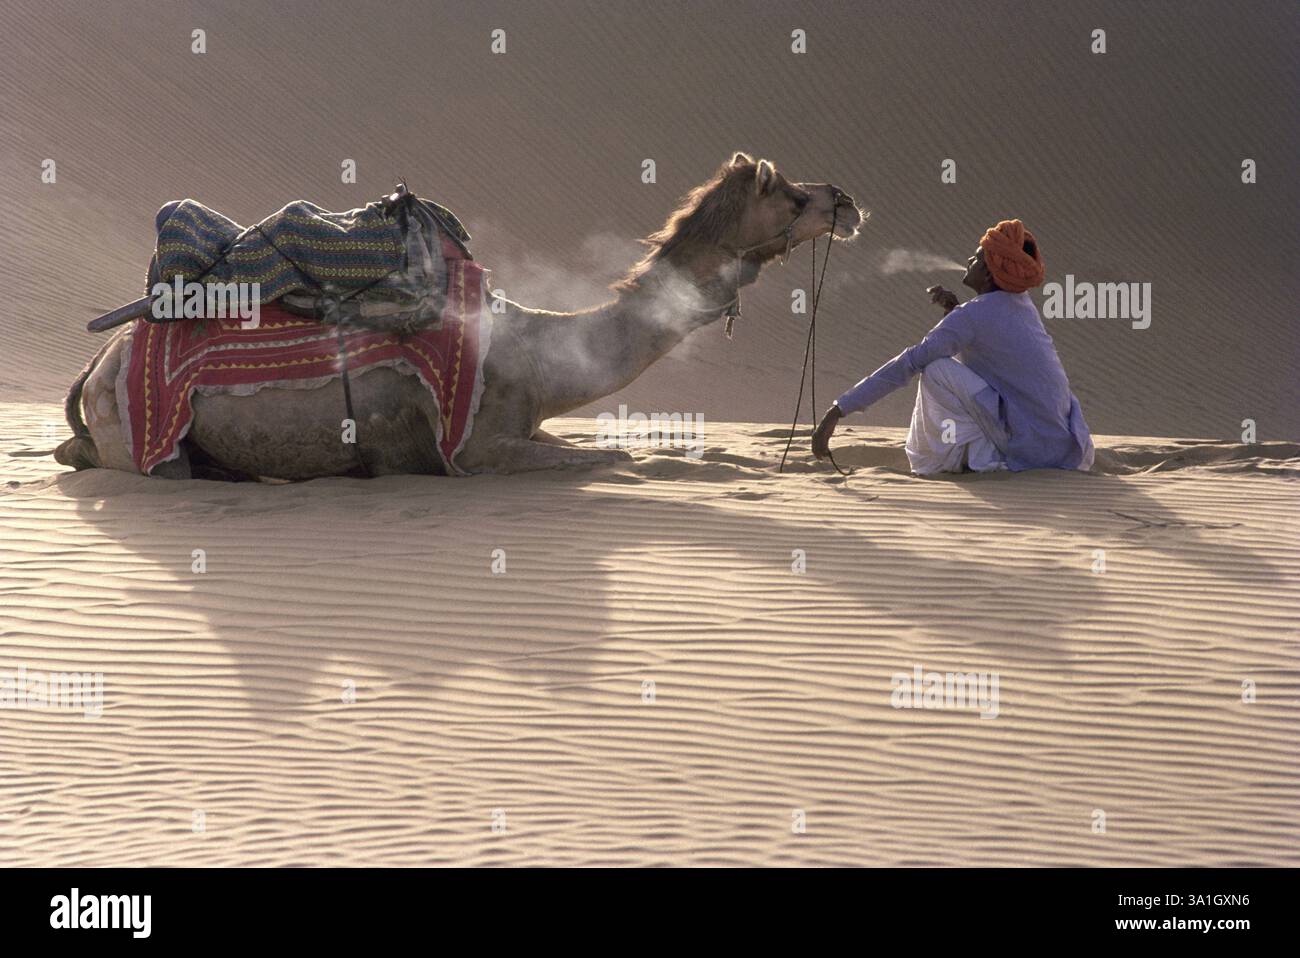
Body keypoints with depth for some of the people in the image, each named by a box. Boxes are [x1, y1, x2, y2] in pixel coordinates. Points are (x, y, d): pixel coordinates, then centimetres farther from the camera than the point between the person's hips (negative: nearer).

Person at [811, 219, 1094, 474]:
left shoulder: (973, 315, -12)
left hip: (1030, 449, -8)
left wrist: (838, 410, -15)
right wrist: (954, 311, 8)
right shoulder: (1022, 304, 12)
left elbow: (907, 364, -15)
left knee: (936, 368, -9)